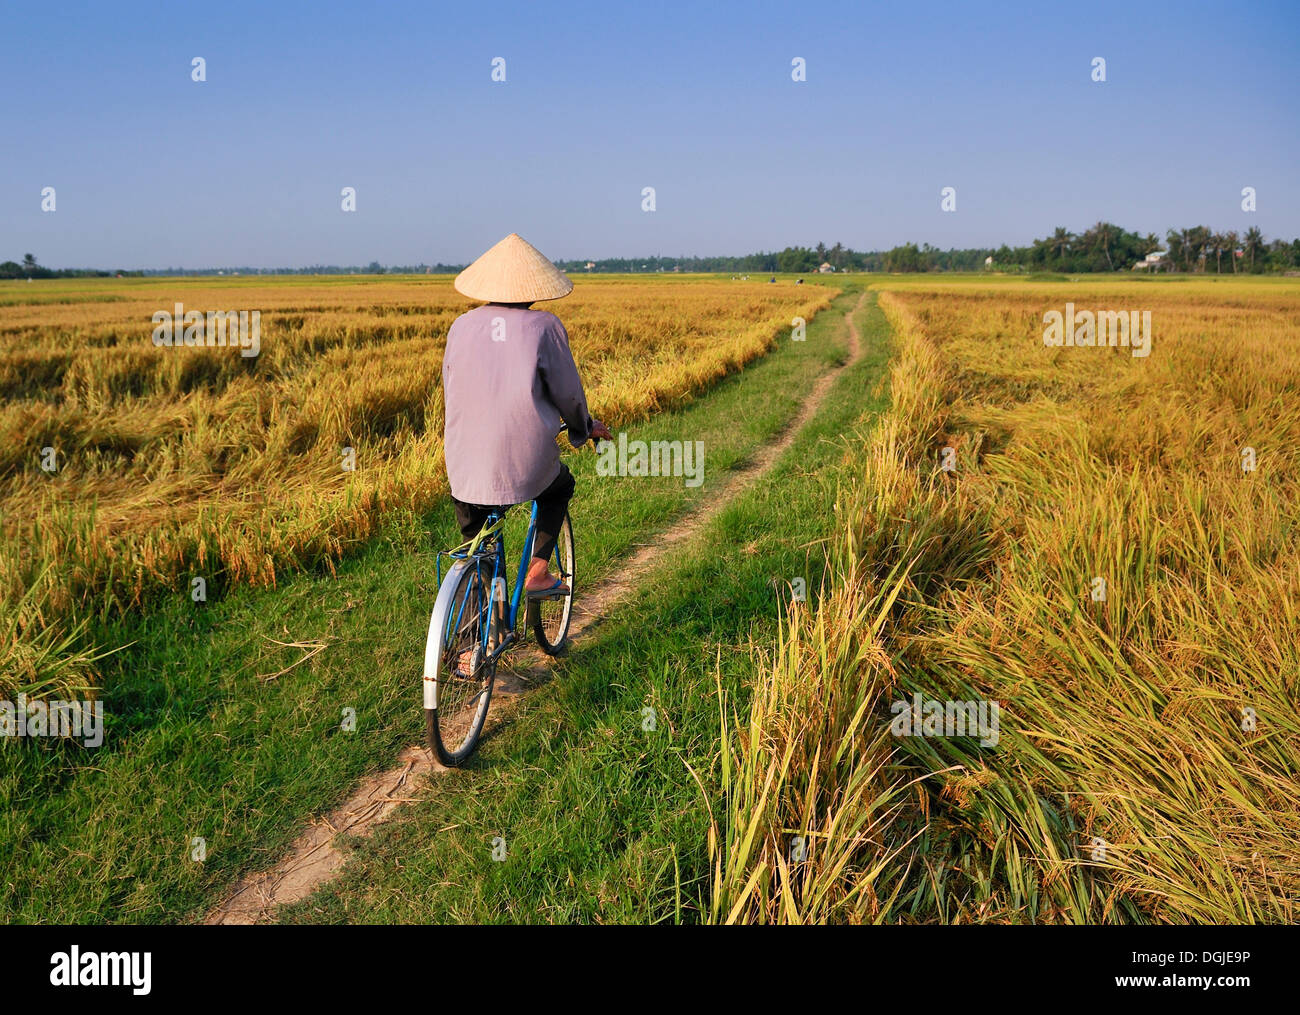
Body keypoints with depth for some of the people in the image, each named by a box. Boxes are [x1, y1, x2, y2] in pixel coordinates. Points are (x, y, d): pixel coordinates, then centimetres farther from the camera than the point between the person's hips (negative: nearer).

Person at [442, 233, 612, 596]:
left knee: (477, 541, 28)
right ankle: (537, 573, 20)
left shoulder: (461, 326, 7)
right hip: (526, 464, -2)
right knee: (560, 486, 31)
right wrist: (584, 427, 23)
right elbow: (567, 390, 3)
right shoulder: (545, 325, -3)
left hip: (466, 463, 3)